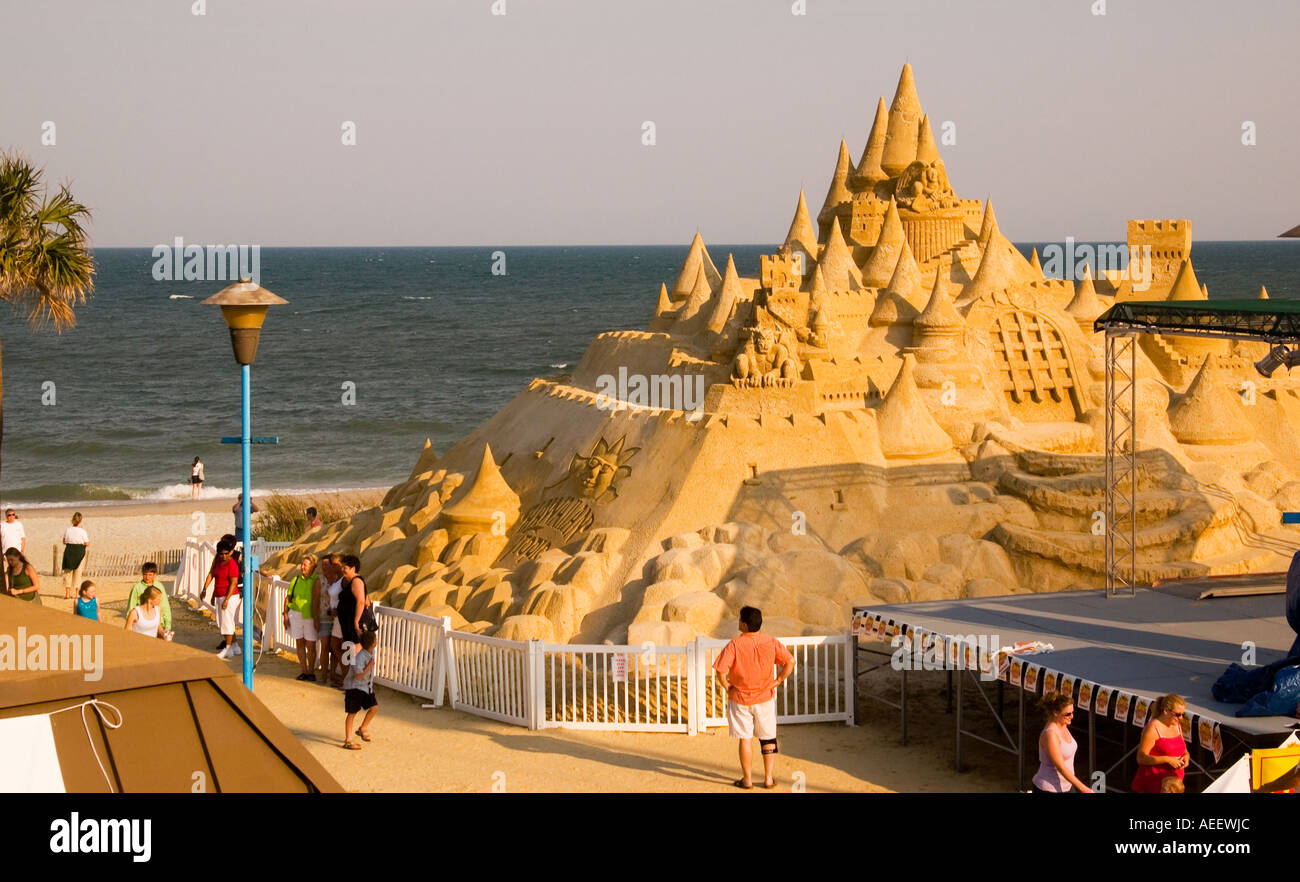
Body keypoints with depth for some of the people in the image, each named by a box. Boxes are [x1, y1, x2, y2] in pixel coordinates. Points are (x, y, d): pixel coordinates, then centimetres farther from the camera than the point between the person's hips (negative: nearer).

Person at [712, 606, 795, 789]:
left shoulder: (735, 645, -16)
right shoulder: (770, 642, -7)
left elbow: (721, 669, -24)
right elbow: (790, 662, -8)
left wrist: (726, 687, -7)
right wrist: (776, 682, 0)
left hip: (740, 698, -2)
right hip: (765, 698, 2)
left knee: (745, 738, 8)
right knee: (768, 738, 14)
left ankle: (747, 779, 12)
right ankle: (768, 778, 14)